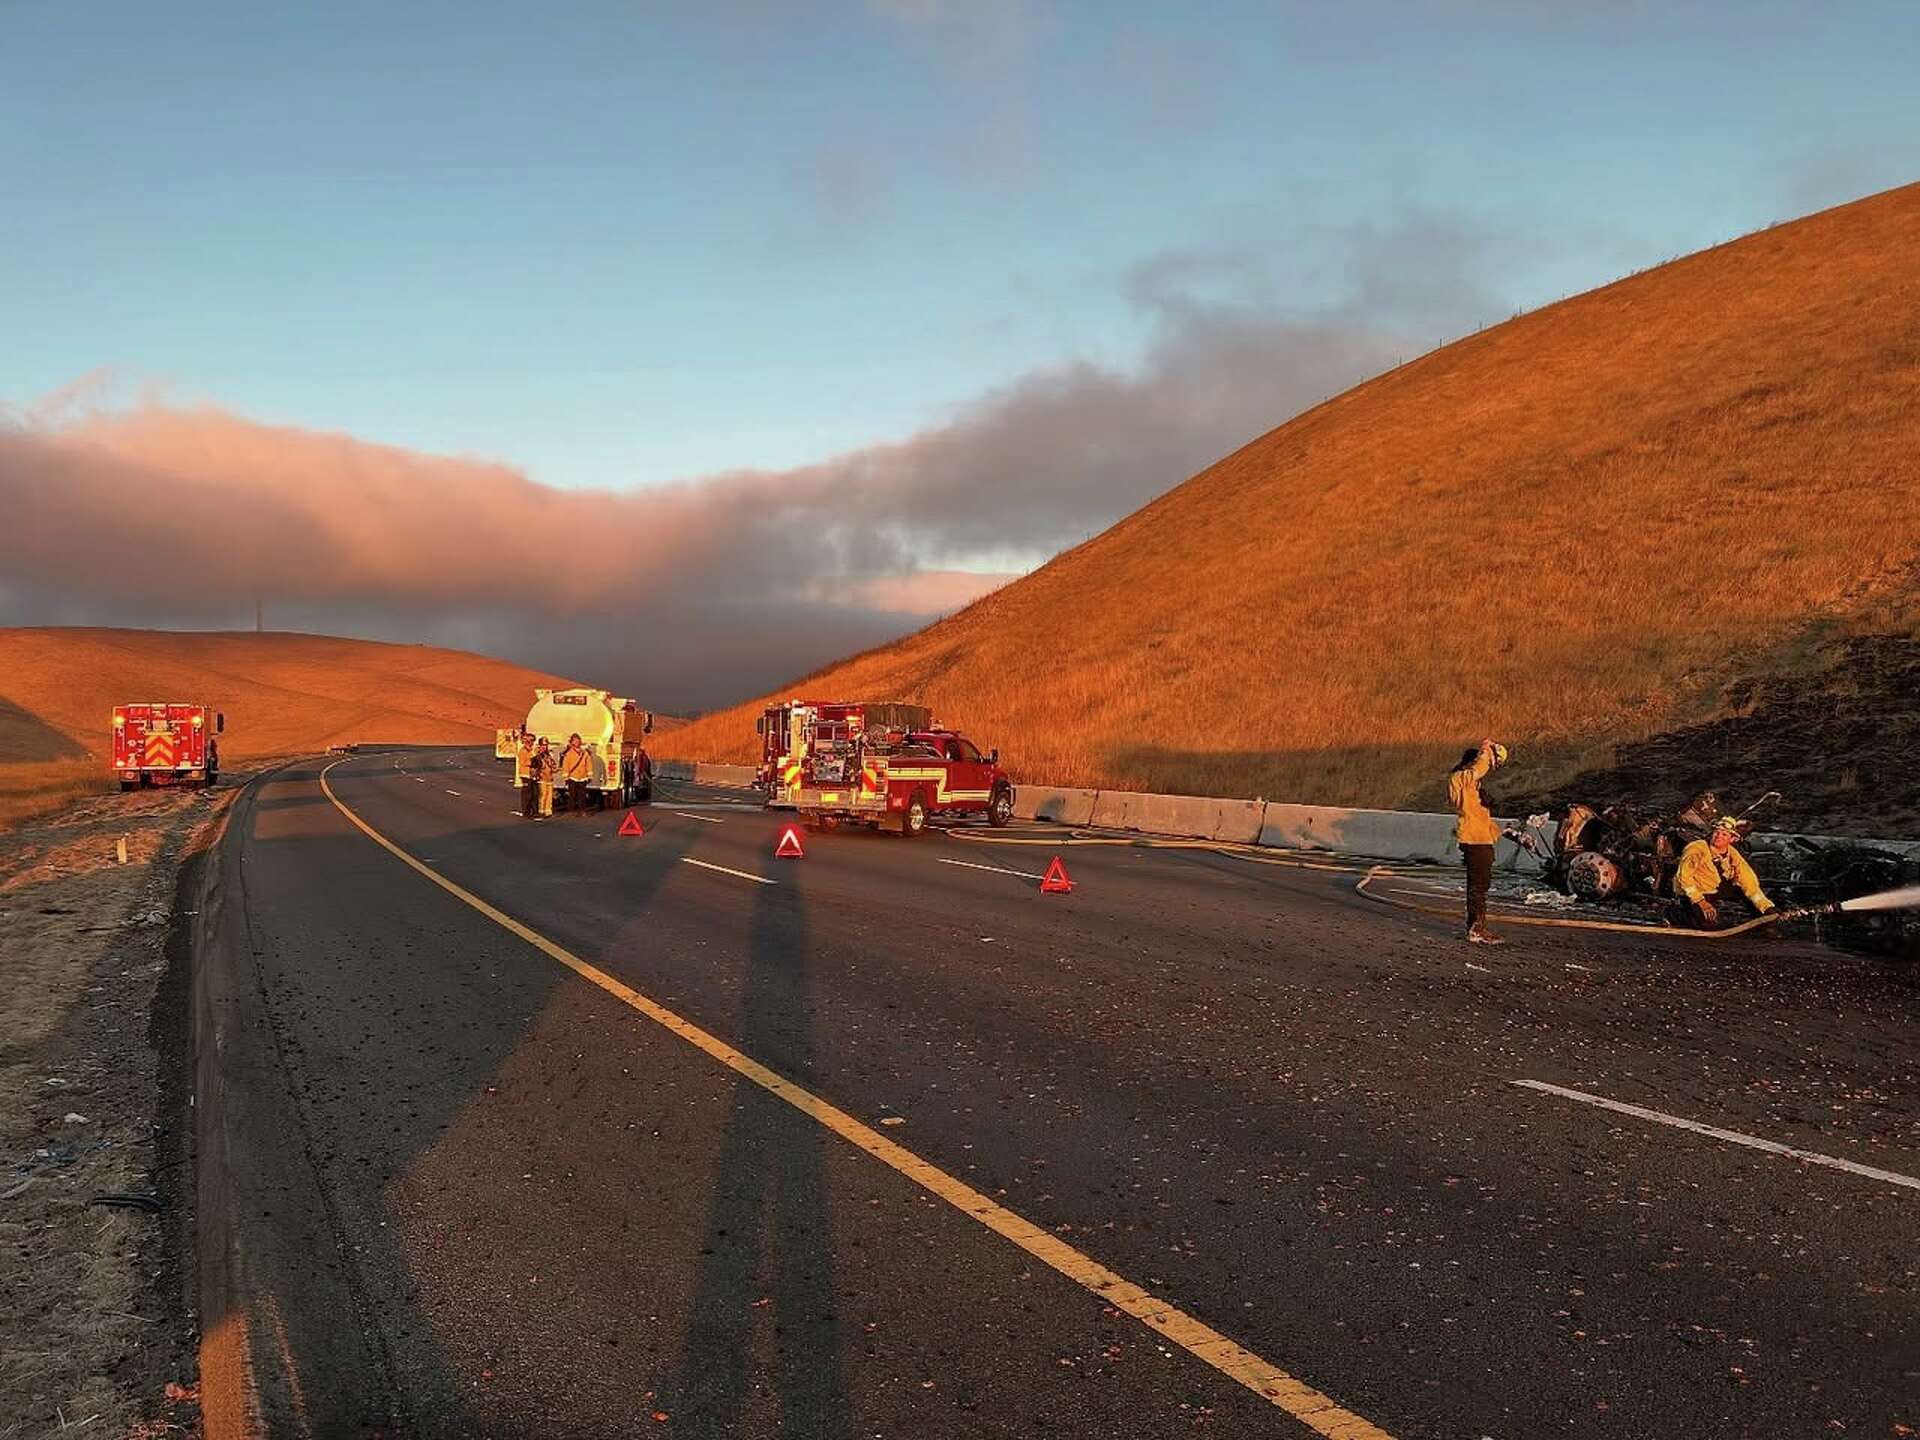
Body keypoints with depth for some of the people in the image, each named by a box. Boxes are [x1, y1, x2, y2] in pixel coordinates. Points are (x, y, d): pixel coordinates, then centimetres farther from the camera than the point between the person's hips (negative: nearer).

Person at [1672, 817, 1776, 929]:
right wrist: (1701, 902, -30)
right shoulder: (1697, 849, -20)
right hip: (1690, 895, -7)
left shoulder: (1733, 855, -2)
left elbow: (1749, 882, -1)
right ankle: (1681, 914, -5)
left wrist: (1768, 908, -9)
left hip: (1714, 894, 7)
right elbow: (1685, 876, -25)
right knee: (1710, 924, -28)